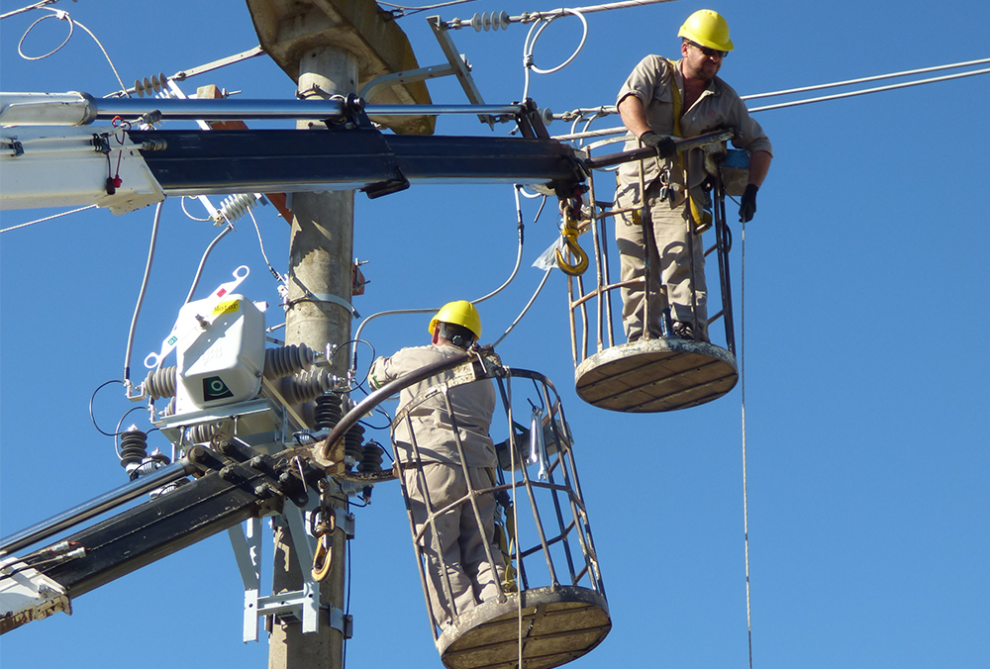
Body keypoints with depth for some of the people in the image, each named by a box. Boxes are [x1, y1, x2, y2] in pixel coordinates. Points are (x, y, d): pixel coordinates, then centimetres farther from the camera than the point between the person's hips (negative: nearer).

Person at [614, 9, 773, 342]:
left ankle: (689, 333, -28)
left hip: (680, 197, 0)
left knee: (682, 263, -19)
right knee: (637, 276, -5)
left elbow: (759, 144, 17)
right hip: (635, 189, 0)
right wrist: (647, 134, -35)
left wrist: (751, 188, -1)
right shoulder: (655, 70, 7)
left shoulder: (725, 99, 12)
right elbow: (629, 100, -14)